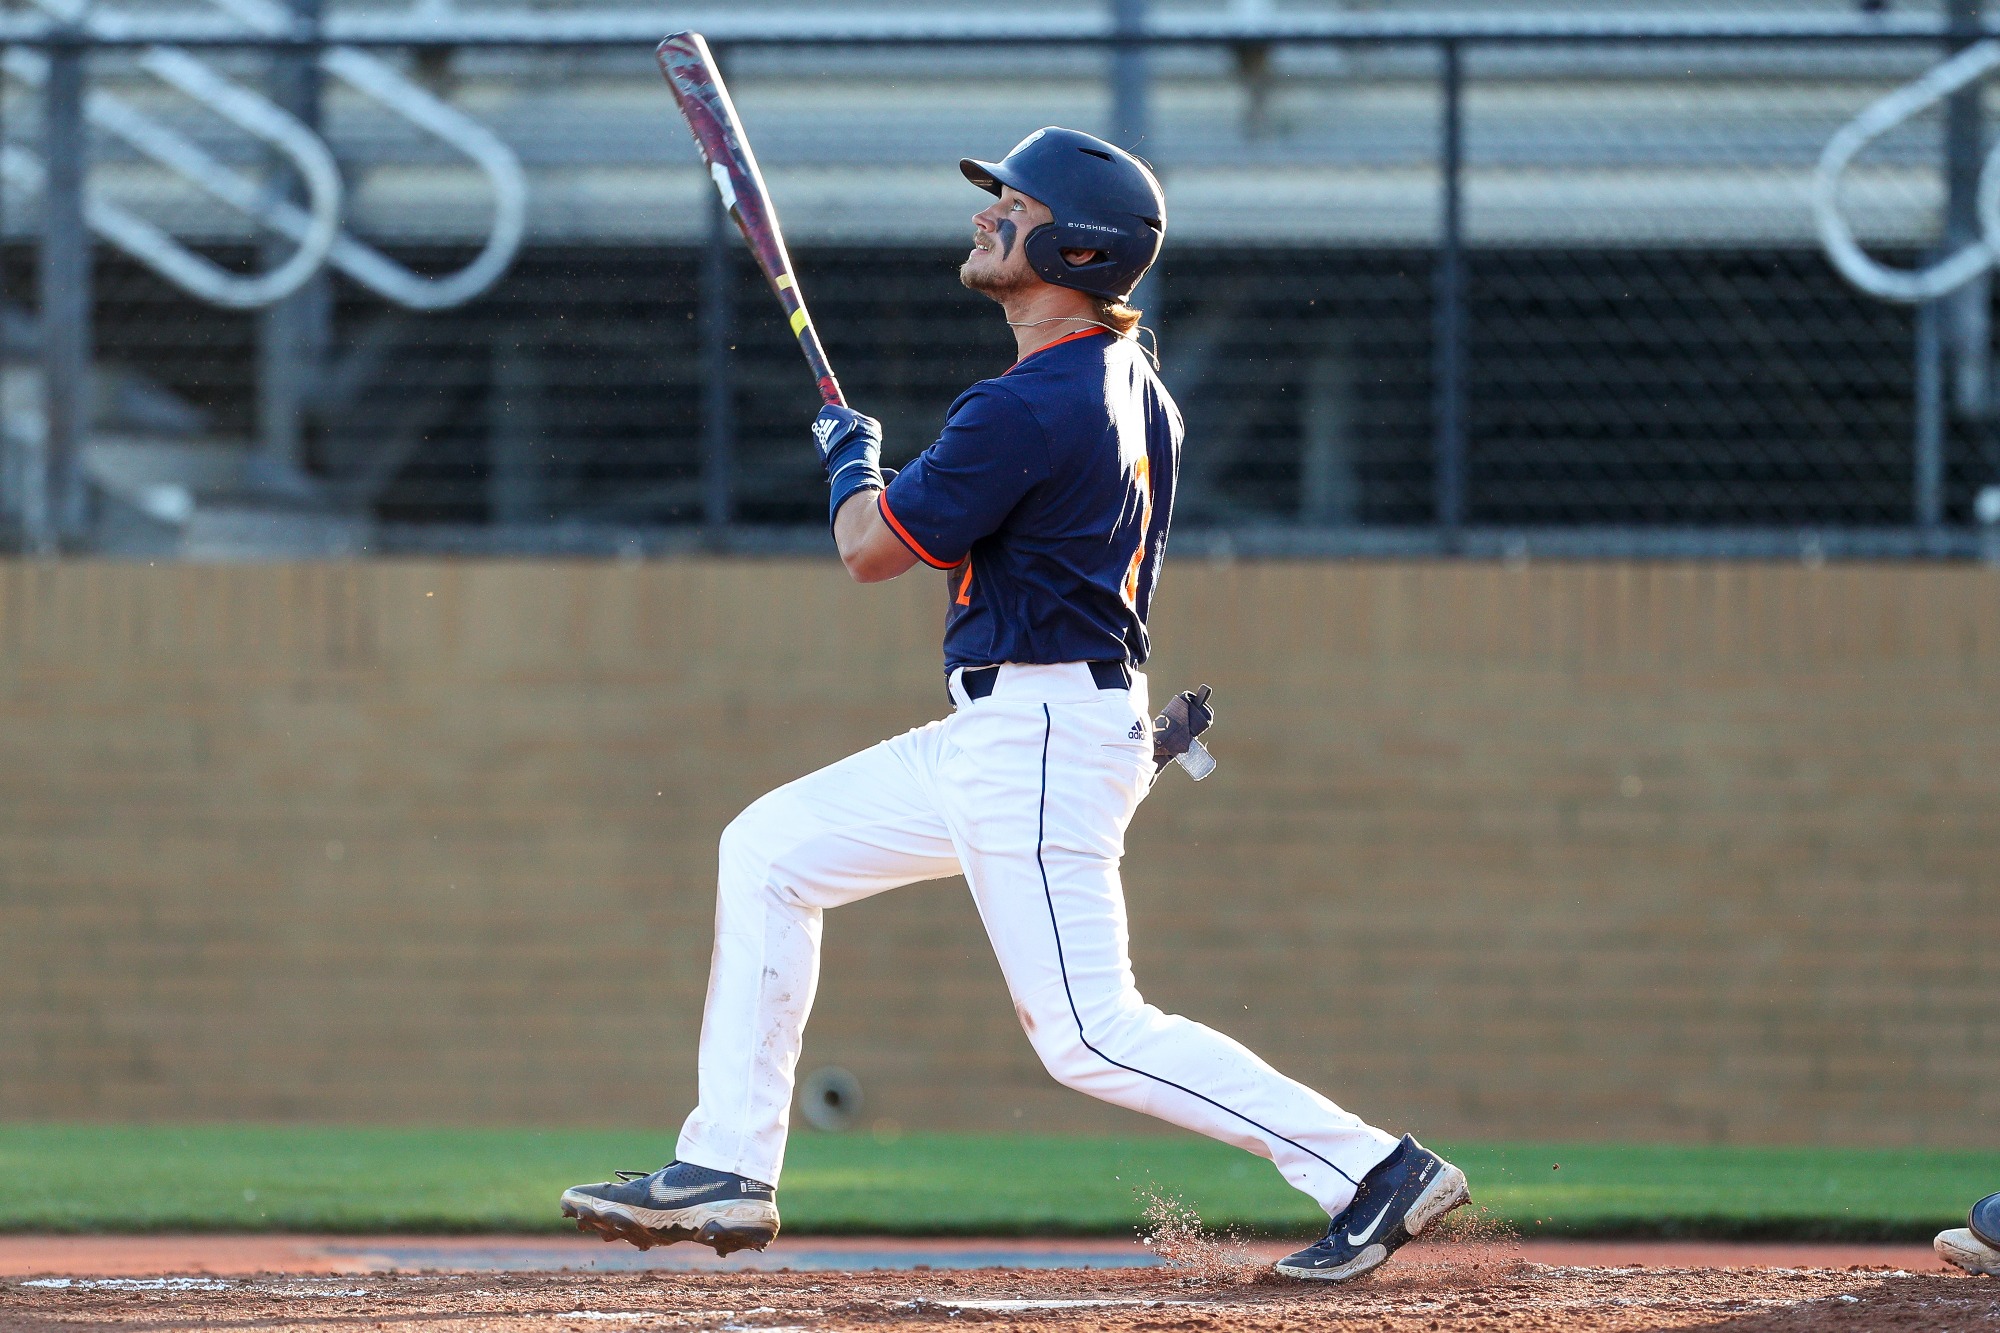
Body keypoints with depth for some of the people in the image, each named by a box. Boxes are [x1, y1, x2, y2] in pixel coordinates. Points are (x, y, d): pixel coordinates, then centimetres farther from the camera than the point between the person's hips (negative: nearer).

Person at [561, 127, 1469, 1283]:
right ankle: (727, 1171, 14)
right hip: (1004, 739, 11)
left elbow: (872, 549, -12)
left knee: (1092, 1034, -11)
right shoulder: (1135, 385, 10)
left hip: (1040, 740, -11)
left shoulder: (1030, 409, -21)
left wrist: (850, 458, 8)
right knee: (770, 850, 14)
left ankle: (1375, 1170, -9)